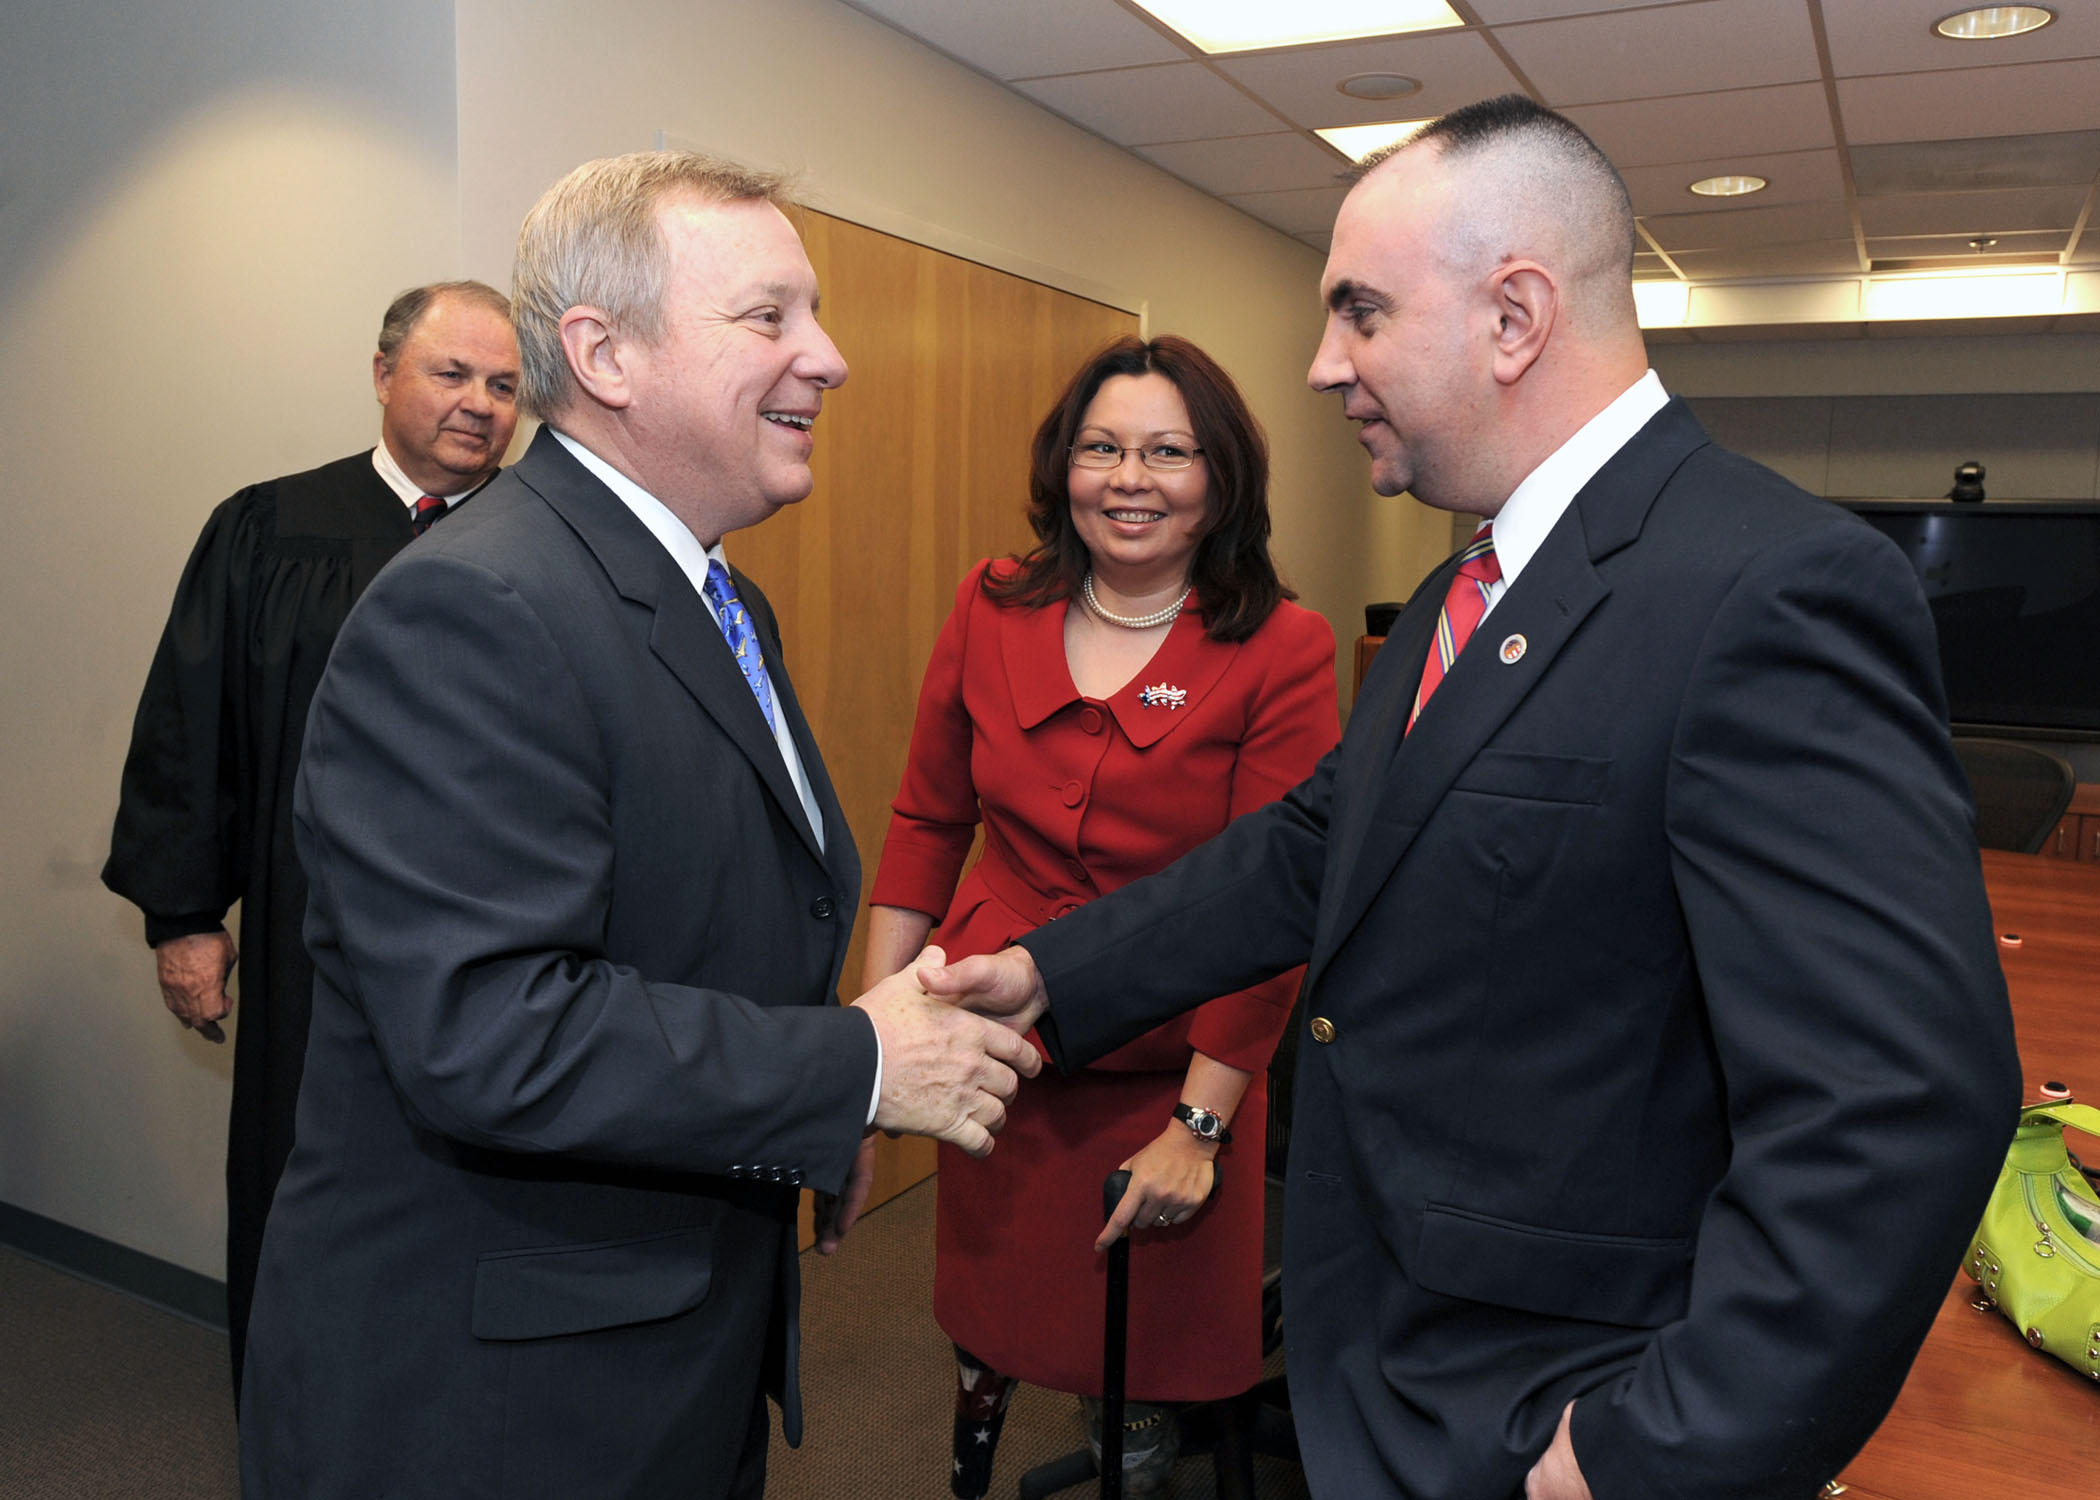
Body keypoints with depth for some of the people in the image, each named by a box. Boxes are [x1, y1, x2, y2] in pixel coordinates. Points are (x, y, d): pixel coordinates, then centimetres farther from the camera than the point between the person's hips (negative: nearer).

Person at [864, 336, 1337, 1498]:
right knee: (988, 1300, 24)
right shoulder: (991, 613, -3)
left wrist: (1200, 1127, -15)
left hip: (1168, 1071, -3)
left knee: (1153, 1350, 15)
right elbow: (927, 821, 4)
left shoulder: (1282, 650, -14)